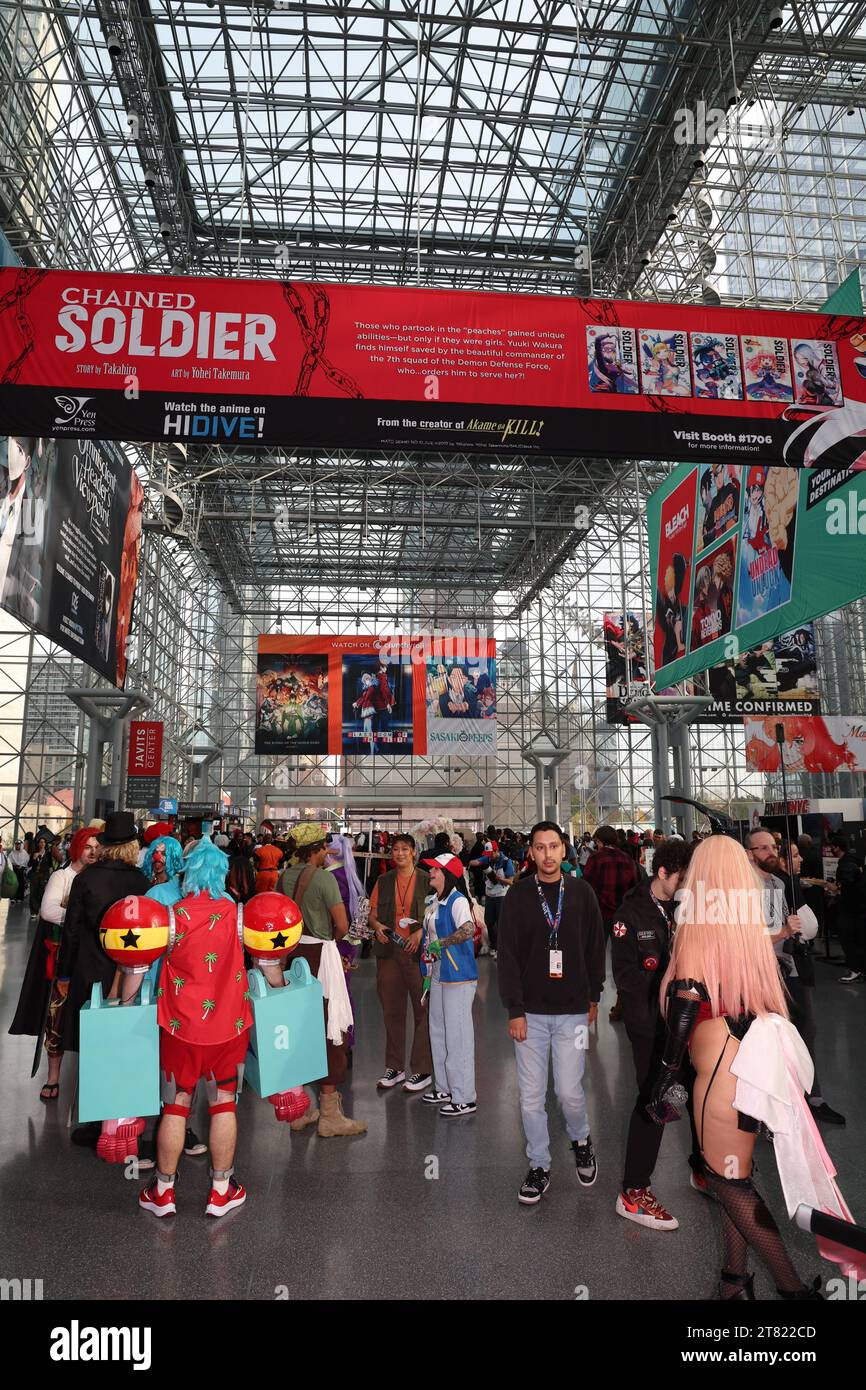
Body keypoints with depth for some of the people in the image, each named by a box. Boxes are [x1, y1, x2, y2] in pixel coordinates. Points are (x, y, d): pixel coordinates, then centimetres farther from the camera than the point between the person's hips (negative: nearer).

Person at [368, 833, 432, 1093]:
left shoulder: (427, 880, -1)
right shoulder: (383, 881, 11)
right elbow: (372, 913, 14)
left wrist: (420, 932, -16)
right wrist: (377, 925, -7)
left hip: (419, 952, -4)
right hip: (389, 951, 4)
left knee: (422, 1010, 0)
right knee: (391, 1011, 11)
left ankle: (422, 1070, 12)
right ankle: (394, 1067, 24)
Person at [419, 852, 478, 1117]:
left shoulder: (457, 901, -16)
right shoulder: (433, 902, 11)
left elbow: (468, 929, -35)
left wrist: (440, 943, -25)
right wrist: (427, 975, 18)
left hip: (458, 978, -9)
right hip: (438, 975, 9)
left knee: (457, 1035, -2)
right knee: (438, 1032, 18)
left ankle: (465, 1098, 9)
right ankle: (445, 1088, 33)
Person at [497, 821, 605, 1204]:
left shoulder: (581, 892, 0)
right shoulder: (518, 896, -4)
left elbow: (595, 947, 8)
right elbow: (507, 955, -4)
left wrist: (593, 996, 10)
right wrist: (515, 1010, -7)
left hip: (572, 1011, 0)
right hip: (530, 1012, 0)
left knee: (570, 1091, 1)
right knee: (531, 1096, 7)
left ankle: (581, 1139, 33)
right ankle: (539, 1166, 26)